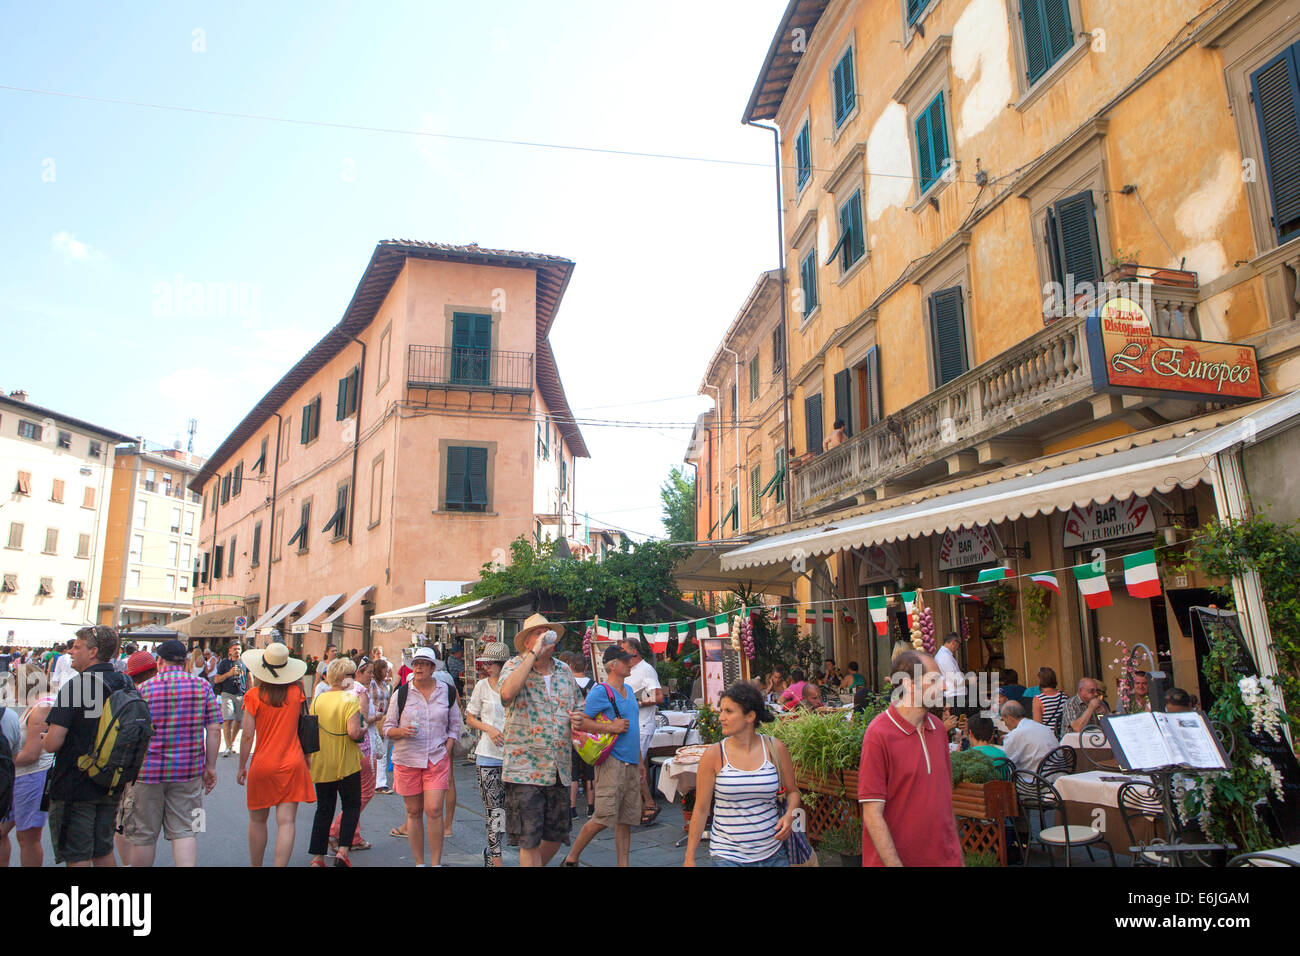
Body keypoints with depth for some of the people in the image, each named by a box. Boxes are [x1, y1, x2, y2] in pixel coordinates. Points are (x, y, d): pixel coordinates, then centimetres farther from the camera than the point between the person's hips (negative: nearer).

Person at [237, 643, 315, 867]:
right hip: (292, 765, 0)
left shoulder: (254, 695, -9)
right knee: (286, 822, -1)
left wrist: (242, 766, 3)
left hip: (262, 765, 0)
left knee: (257, 820, 18)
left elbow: (247, 734, -7)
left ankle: (256, 865, 30)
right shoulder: (296, 691, -4)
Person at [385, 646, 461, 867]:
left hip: (437, 759, 0)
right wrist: (402, 732, -14)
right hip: (407, 759, 1)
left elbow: (454, 725, 14)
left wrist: (447, 749, 0)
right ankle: (419, 863, 19)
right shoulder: (401, 694, 2)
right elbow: (388, 728, 7)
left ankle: (436, 863, 2)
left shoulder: (446, 692, 5)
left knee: (434, 810, -9)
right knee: (414, 812, 7)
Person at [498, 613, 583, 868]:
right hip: (525, 768, -6)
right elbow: (507, 693, -30)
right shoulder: (515, 666, -6)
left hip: (559, 769, 6)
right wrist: (534, 654, -26)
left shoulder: (565, 671, 11)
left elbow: (576, 707, 23)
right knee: (529, 841, 1)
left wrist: (577, 717, -2)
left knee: (556, 836, 16)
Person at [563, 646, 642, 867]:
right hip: (612, 763, -8)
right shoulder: (600, 692, -10)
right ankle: (571, 859, 10)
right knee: (603, 818, -6)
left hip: (630, 764, 8)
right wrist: (611, 728, -18)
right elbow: (580, 722, -16)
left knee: (626, 820, 9)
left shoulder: (628, 690, 17)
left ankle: (623, 864, 15)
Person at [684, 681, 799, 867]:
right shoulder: (713, 756, -8)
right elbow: (701, 810, -2)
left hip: (773, 853, 2)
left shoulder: (775, 749, -3)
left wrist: (789, 816, -9)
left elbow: (793, 791, 11)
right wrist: (689, 858, -1)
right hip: (727, 856, -2)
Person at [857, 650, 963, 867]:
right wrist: (895, 863, -19)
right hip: (897, 858, -6)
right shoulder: (879, 734, -17)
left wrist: (956, 853, 11)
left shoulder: (938, 728, 4)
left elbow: (945, 795, 13)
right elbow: (872, 815, -17)